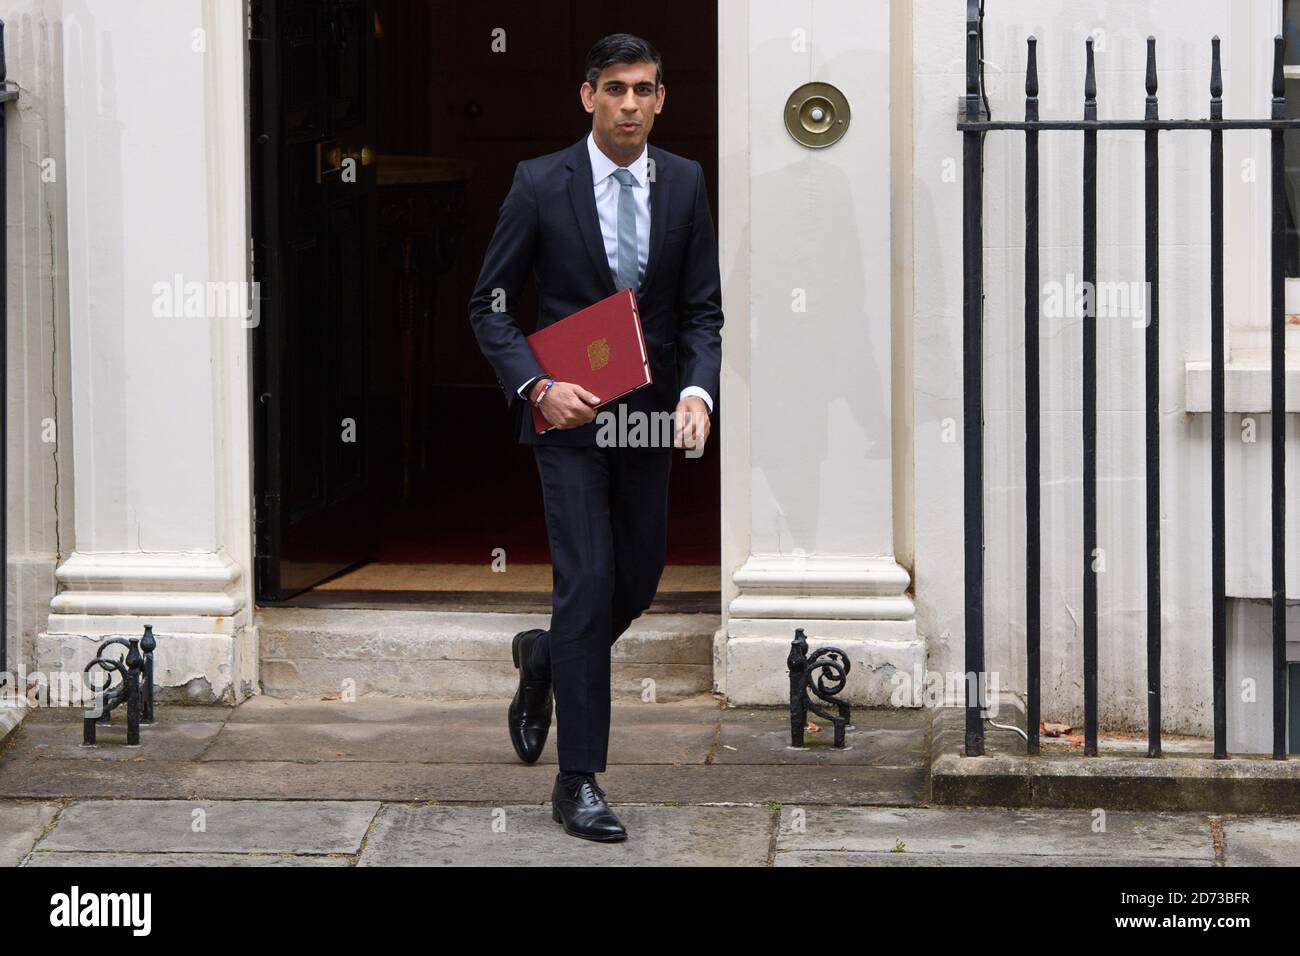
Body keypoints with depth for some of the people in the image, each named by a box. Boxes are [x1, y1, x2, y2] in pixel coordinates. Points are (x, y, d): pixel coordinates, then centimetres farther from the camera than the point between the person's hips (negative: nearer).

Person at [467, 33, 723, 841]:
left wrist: (698, 390, -13)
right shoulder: (540, 184, -7)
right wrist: (538, 387, -16)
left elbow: (703, 310, 5)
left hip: (650, 413, 4)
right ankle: (579, 781, -3)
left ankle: (545, 657, 44)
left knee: (639, 579, 11)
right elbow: (490, 305, -2)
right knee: (587, 583, -9)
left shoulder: (685, 184, 2)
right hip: (567, 412, -4)